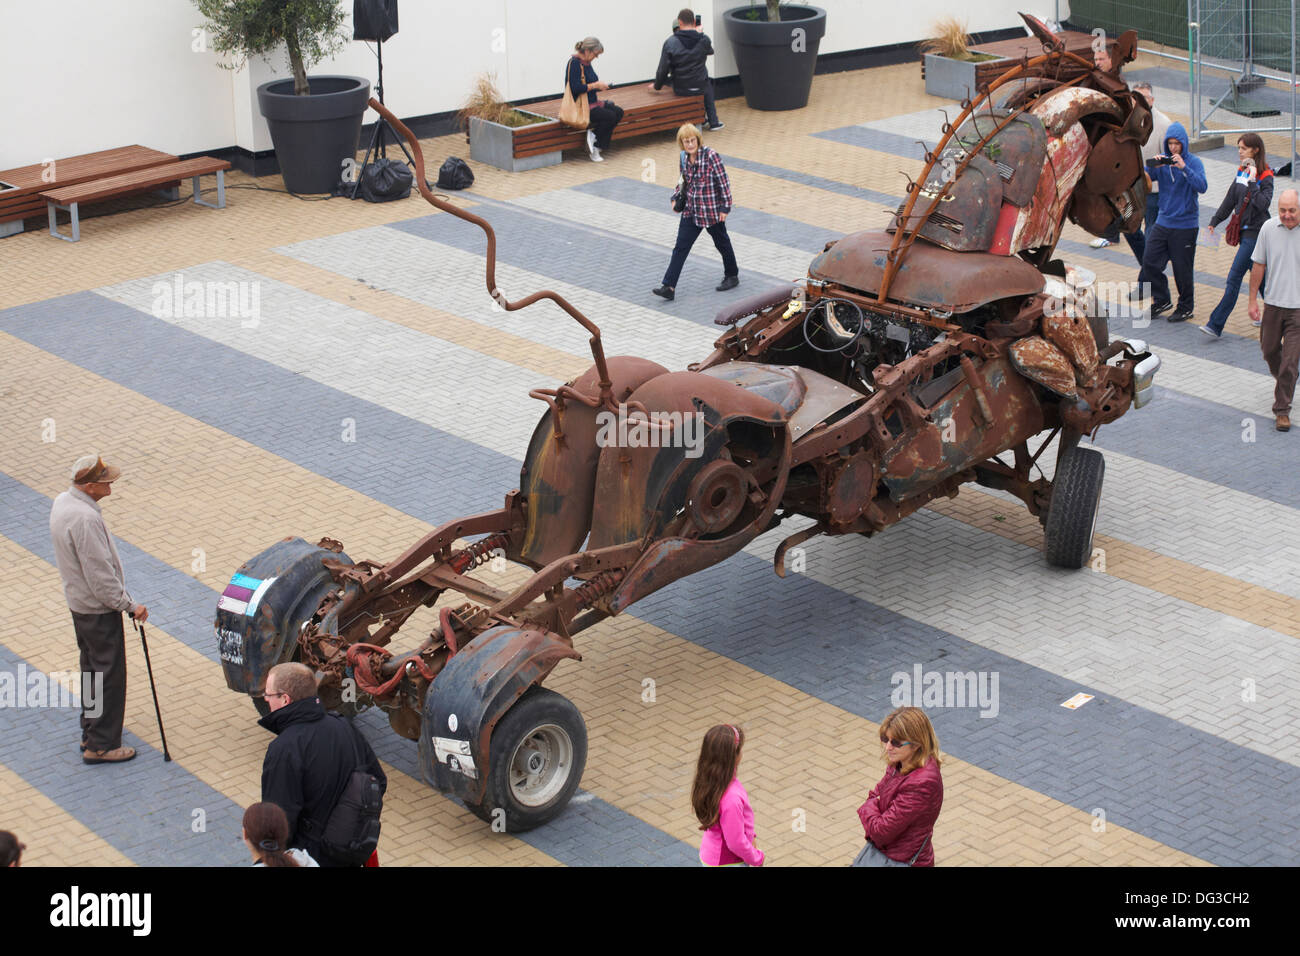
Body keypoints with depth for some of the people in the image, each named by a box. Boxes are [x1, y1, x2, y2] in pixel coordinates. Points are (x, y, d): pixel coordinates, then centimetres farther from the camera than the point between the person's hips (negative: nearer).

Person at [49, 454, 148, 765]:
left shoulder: (62, 502, 3)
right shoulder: (85, 519, -29)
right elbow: (100, 574, -27)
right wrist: (130, 606, -18)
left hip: (77, 600, 10)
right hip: (99, 608, -10)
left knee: (91, 668, 22)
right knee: (109, 675, 0)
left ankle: (90, 731, 34)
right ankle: (101, 745, 5)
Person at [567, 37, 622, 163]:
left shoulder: (587, 62, 12)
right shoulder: (575, 63, -16)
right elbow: (575, 88, -24)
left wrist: (599, 86, 5)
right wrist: (595, 85, -19)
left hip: (592, 103, 10)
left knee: (618, 112, -6)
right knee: (610, 116, -21)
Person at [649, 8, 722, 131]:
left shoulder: (670, 43, -16)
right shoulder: (704, 39, -13)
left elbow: (663, 69, -12)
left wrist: (657, 86, 6)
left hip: (680, 89, 0)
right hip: (700, 87, 0)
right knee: (708, 85, 37)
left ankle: (703, 119, 41)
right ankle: (713, 121, 36)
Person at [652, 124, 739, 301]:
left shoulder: (710, 156, -19)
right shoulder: (683, 157, 0)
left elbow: (723, 182, -15)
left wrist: (725, 207, -15)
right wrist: (676, 197, 6)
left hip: (712, 211, -6)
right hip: (691, 211, 6)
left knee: (722, 243, 15)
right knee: (680, 247, -1)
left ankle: (732, 276, 37)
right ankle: (668, 287, -3)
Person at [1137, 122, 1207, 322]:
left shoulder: (1194, 162, -8)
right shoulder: (1162, 160, 4)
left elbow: (1201, 186, -22)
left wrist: (1184, 168, -30)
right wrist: (1153, 165, -20)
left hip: (1185, 225, -5)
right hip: (1163, 221, 5)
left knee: (1182, 268, 1)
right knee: (1149, 262, 3)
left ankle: (1186, 307, 18)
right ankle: (1161, 300, 21)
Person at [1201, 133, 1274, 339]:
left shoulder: (1265, 177, -13)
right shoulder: (1241, 172, 9)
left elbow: (1263, 204, -26)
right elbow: (1230, 200, 18)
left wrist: (1252, 182, -28)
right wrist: (1214, 221, 18)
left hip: (1255, 232, -8)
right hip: (1244, 231, 8)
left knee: (1234, 277, -10)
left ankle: (1216, 325, -12)